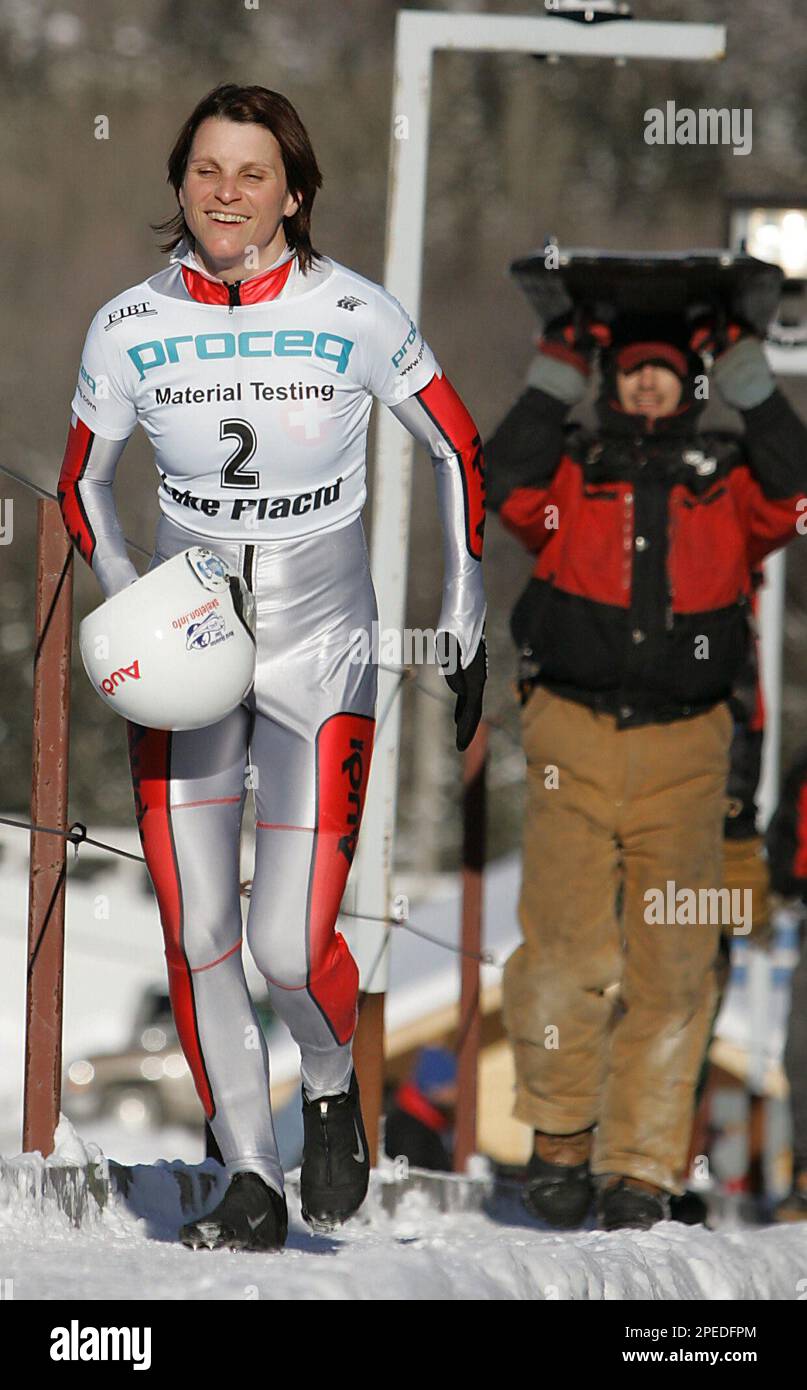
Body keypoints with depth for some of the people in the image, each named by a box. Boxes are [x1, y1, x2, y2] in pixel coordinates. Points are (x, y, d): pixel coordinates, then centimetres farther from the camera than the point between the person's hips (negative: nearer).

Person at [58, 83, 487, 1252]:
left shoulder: (353, 315, -10)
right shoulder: (132, 327, -5)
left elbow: (457, 449, 3)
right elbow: (84, 483, 10)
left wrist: (465, 617, 2)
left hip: (320, 662, -2)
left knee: (291, 947, -12)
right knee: (196, 936, -3)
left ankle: (334, 1091, 21)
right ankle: (251, 1187, 11)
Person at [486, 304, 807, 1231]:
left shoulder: (726, 477, 12)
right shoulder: (573, 469, 10)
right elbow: (511, 490, -9)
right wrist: (553, 381, -8)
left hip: (684, 751, 1)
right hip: (573, 737, -1)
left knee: (671, 961, -4)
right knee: (567, 949, -10)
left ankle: (642, 1166, 2)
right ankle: (559, 1135, 9)